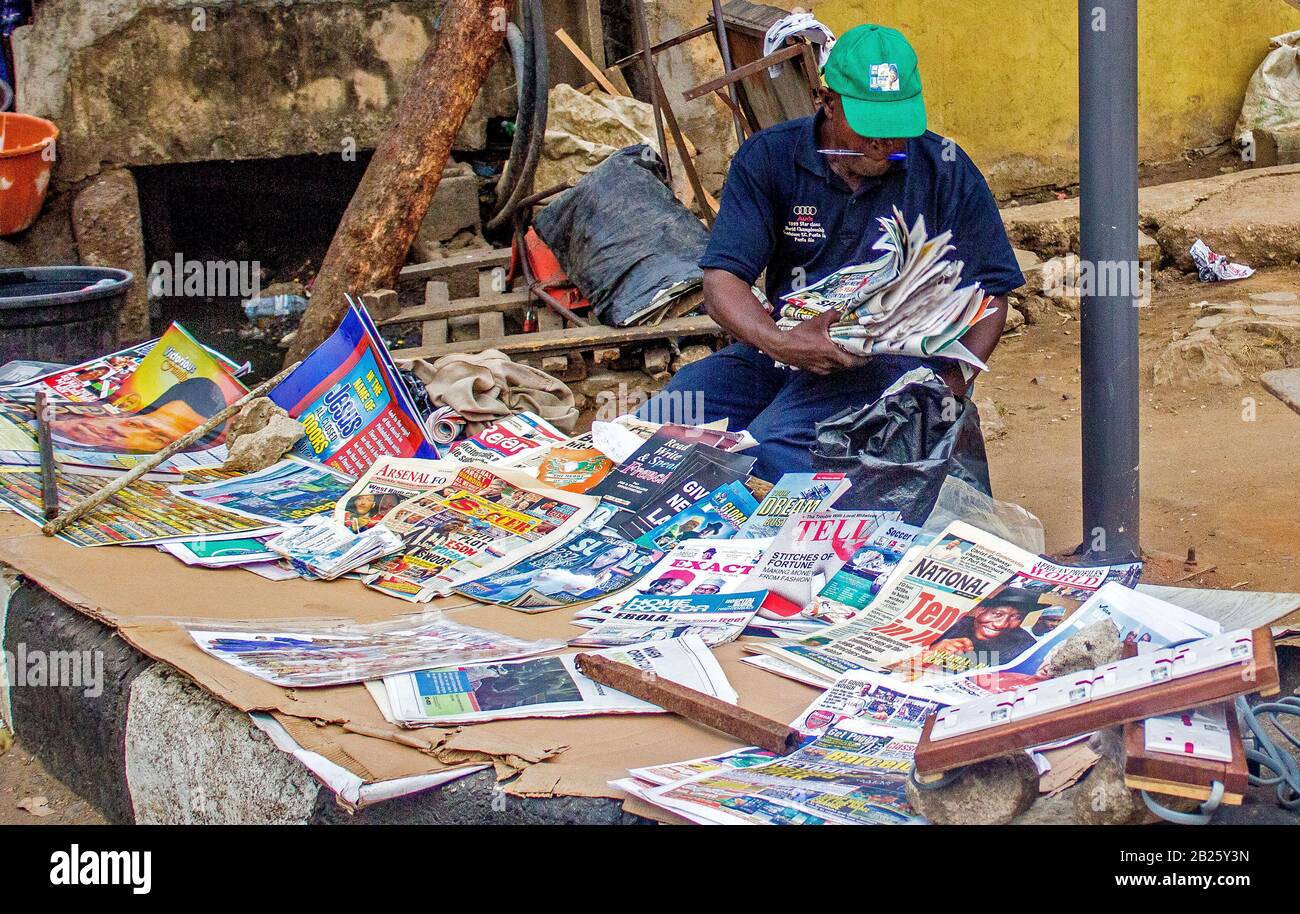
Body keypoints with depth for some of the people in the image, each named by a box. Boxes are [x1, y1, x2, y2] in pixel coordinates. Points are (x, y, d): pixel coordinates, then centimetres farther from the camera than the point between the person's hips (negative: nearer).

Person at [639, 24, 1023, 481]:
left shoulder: (944, 169, -1)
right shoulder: (768, 157, 0)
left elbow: (989, 291, 3)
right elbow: (722, 281, -8)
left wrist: (955, 380, -16)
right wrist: (778, 342, -30)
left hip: (893, 359, -3)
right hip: (782, 347, 3)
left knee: (771, 449, -32)